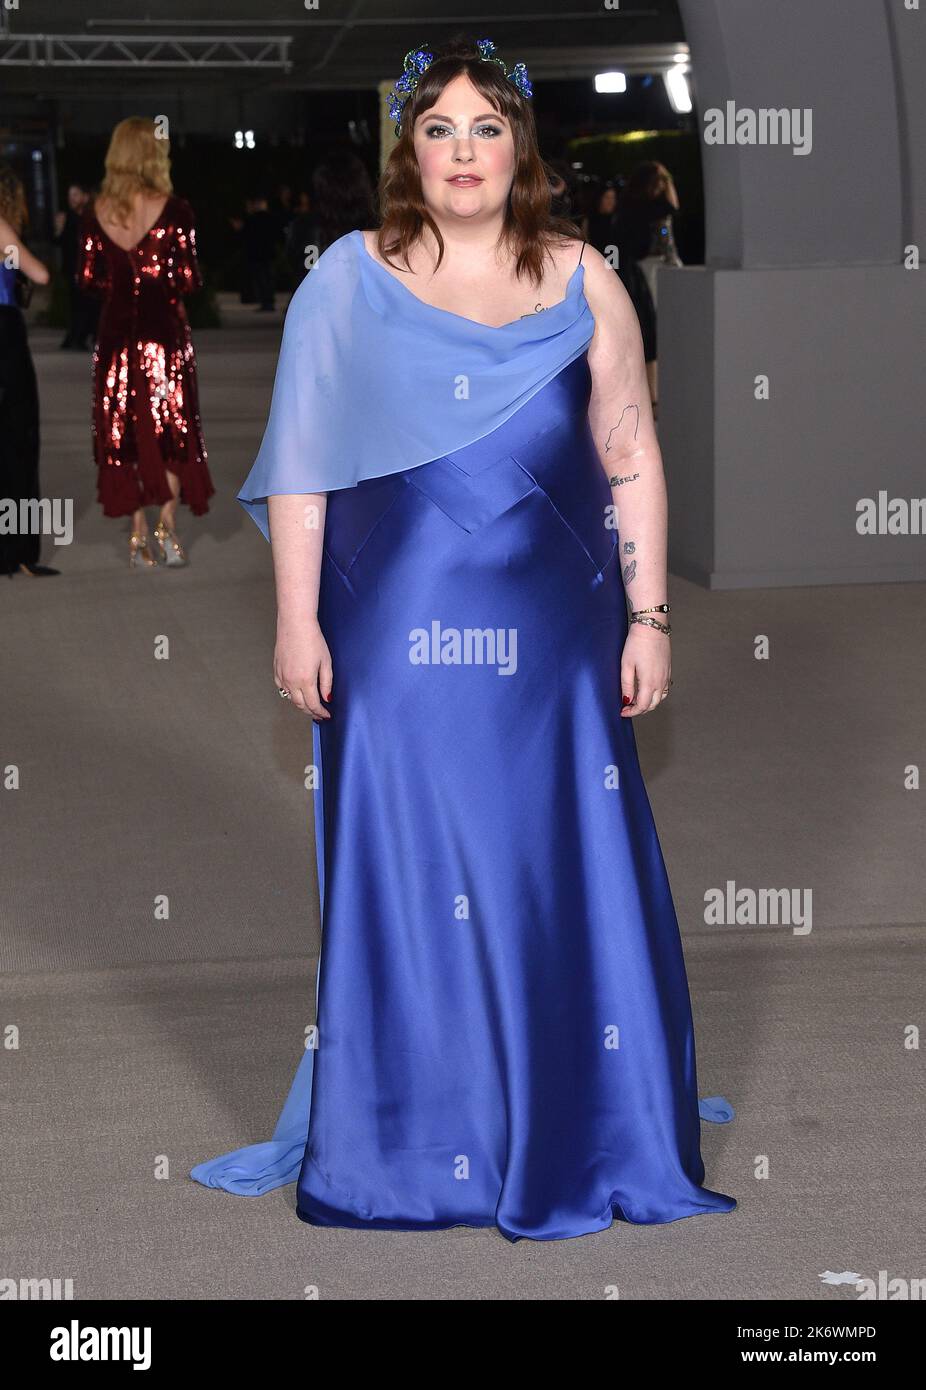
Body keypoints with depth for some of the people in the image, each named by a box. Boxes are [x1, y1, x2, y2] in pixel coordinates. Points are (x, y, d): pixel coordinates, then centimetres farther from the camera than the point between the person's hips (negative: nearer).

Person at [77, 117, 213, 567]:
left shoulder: (97, 213, -1)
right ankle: (166, 526, 1)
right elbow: (189, 280, -11)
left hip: (116, 333, 3)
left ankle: (139, 537, 9)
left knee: (125, 431, 9)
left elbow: (88, 280, 2)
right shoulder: (173, 210, -11)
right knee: (170, 429, 9)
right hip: (164, 332, -3)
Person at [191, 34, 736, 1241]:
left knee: (568, 878, 5)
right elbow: (302, 465, 1)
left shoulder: (583, 284, 6)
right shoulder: (349, 281, 3)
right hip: (396, 641, -1)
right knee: (400, 877, 4)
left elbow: (633, 462, 5)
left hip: (552, 644, 1)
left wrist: (648, 620, 0)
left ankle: (581, 1140, 19)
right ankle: (406, 1149, 16)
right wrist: (297, 622, -4)